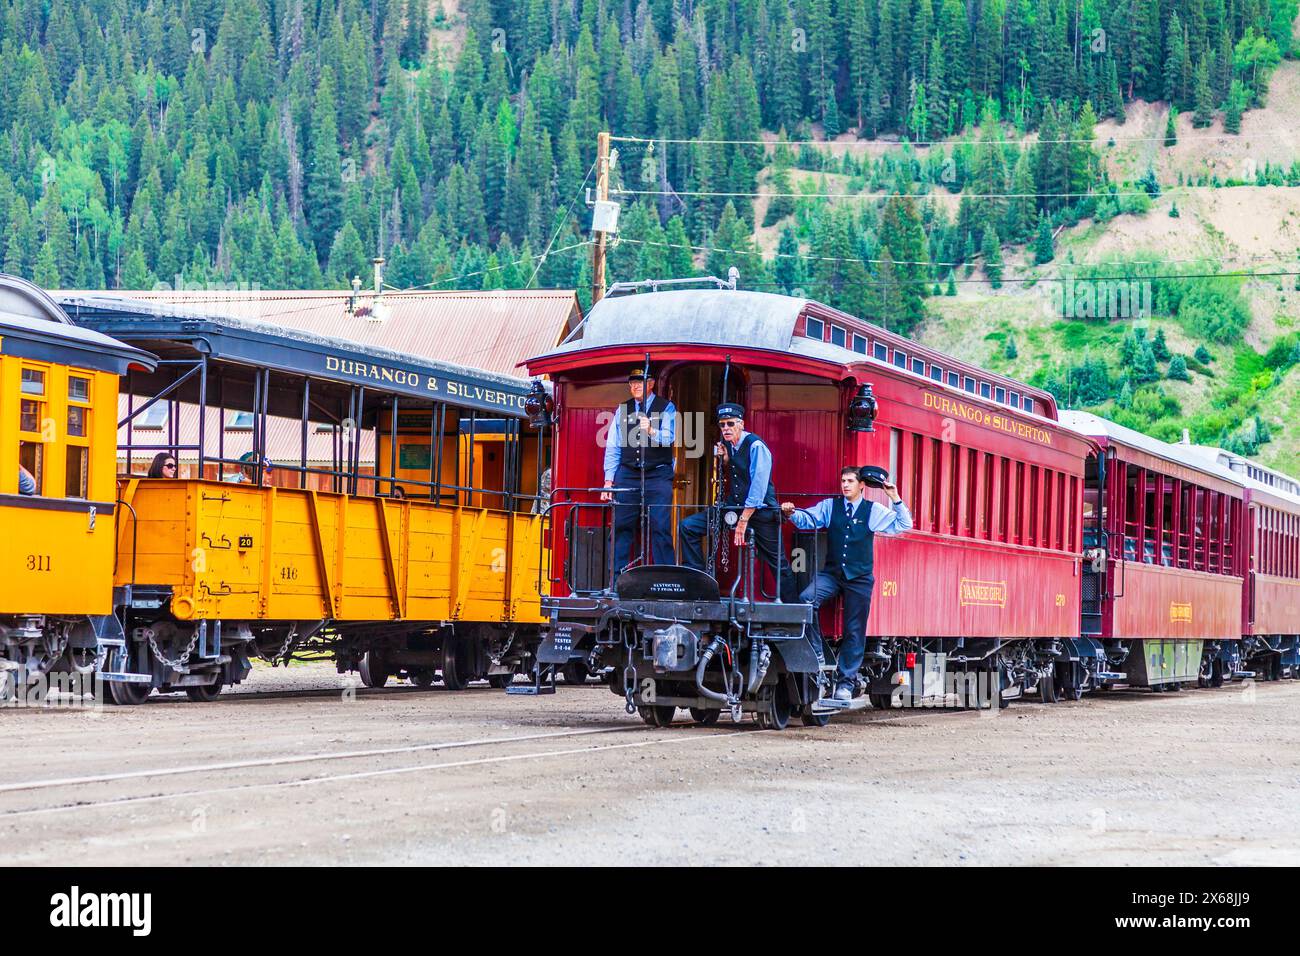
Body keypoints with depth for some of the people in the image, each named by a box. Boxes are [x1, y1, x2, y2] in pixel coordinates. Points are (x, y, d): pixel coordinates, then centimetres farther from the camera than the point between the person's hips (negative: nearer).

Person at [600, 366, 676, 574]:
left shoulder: (666, 408, 4)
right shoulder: (622, 410, 13)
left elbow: (668, 438, -12)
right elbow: (612, 447, 11)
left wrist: (651, 431, -32)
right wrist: (609, 480, 4)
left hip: (658, 476, -3)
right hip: (627, 475, 3)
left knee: (661, 528, -8)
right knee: (621, 527, 1)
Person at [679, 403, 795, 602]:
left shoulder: (756, 446, -16)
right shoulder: (726, 445, 6)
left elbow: (758, 486, -21)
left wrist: (744, 519, -23)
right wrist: (724, 461, -1)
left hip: (759, 509, -7)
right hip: (733, 506, 7)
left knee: (777, 563, -4)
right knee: (687, 527, -4)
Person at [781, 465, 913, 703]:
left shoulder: (874, 511, 5)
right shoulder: (829, 506, 8)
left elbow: (904, 525, 3)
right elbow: (809, 519, -2)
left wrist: (895, 499, -7)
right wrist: (792, 514, -22)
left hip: (860, 578, -1)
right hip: (832, 573, 1)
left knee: (854, 631, 1)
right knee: (806, 599, -27)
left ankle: (844, 683, 9)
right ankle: (816, 654, -15)